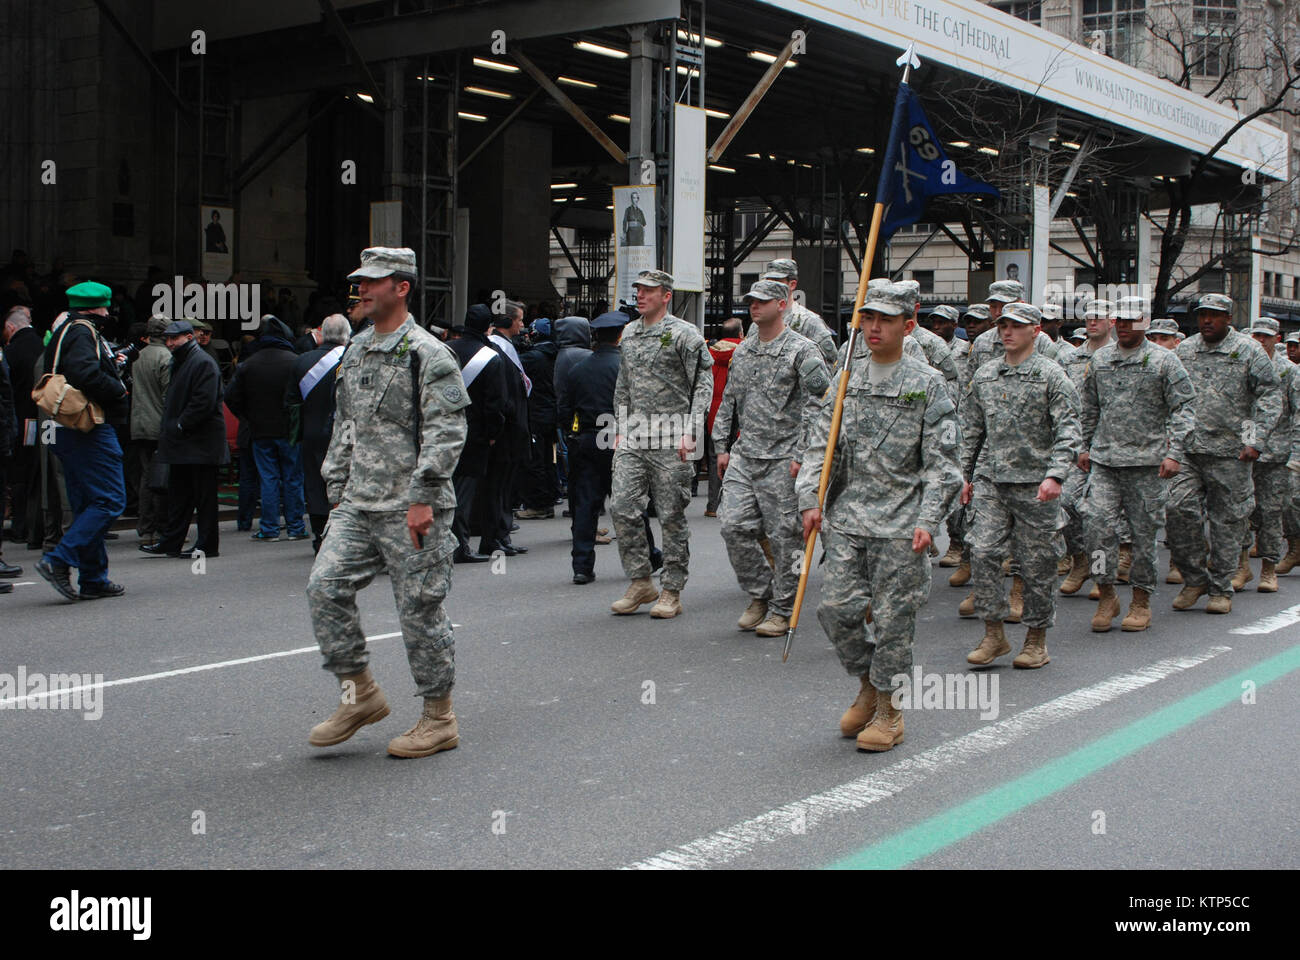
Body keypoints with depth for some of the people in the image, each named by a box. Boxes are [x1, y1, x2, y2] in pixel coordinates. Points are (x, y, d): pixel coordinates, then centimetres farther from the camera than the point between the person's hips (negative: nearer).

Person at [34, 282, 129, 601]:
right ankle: (58, 561, -15)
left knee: (86, 504, 12)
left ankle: (94, 579, 15)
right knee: (109, 500, -9)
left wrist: (111, 364, 12)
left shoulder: (66, 332, 20)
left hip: (67, 431, 11)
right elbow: (85, 374, -26)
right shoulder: (83, 332, -11)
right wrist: (118, 389, -12)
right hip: (91, 431, -11)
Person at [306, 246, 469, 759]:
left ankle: (439, 719, 13)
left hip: (411, 508, -7)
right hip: (358, 505, 8)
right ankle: (360, 694, 11)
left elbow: (446, 432, -16)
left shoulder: (428, 353, -10)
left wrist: (422, 498, -20)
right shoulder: (355, 351, 15)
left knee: (420, 607, -1)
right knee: (324, 586, -3)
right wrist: (336, 490, 19)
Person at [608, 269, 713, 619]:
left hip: (671, 435, -6)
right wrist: (622, 428, 17)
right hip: (633, 435, 6)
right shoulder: (629, 333, 16)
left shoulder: (684, 334, -5)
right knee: (622, 508, -1)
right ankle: (640, 583, 12)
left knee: (671, 516, -1)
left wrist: (691, 432, -14)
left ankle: (672, 591, 8)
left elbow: (703, 383, -7)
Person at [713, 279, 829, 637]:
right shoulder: (743, 350, 15)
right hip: (743, 456, 6)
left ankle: (782, 610, 11)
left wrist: (801, 455, -15)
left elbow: (818, 405, -10)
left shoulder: (802, 350, -6)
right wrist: (722, 446, 15)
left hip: (782, 458, -6)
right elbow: (728, 400, 21)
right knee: (734, 527, -2)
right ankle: (760, 595, 16)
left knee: (783, 535, -1)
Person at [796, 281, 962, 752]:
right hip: (846, 516, 3)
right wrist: (811, 500, -1)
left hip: (900, 523, -3)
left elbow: (941, 463, -4)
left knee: (893, 617, 1)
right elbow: (821, 443, 10)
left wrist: (927, 520, -13)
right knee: (837, 608, -2)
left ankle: (889, 710, 18)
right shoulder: (846, 376, 9)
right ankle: (868, 685, 24)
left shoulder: (928, 385, -2)